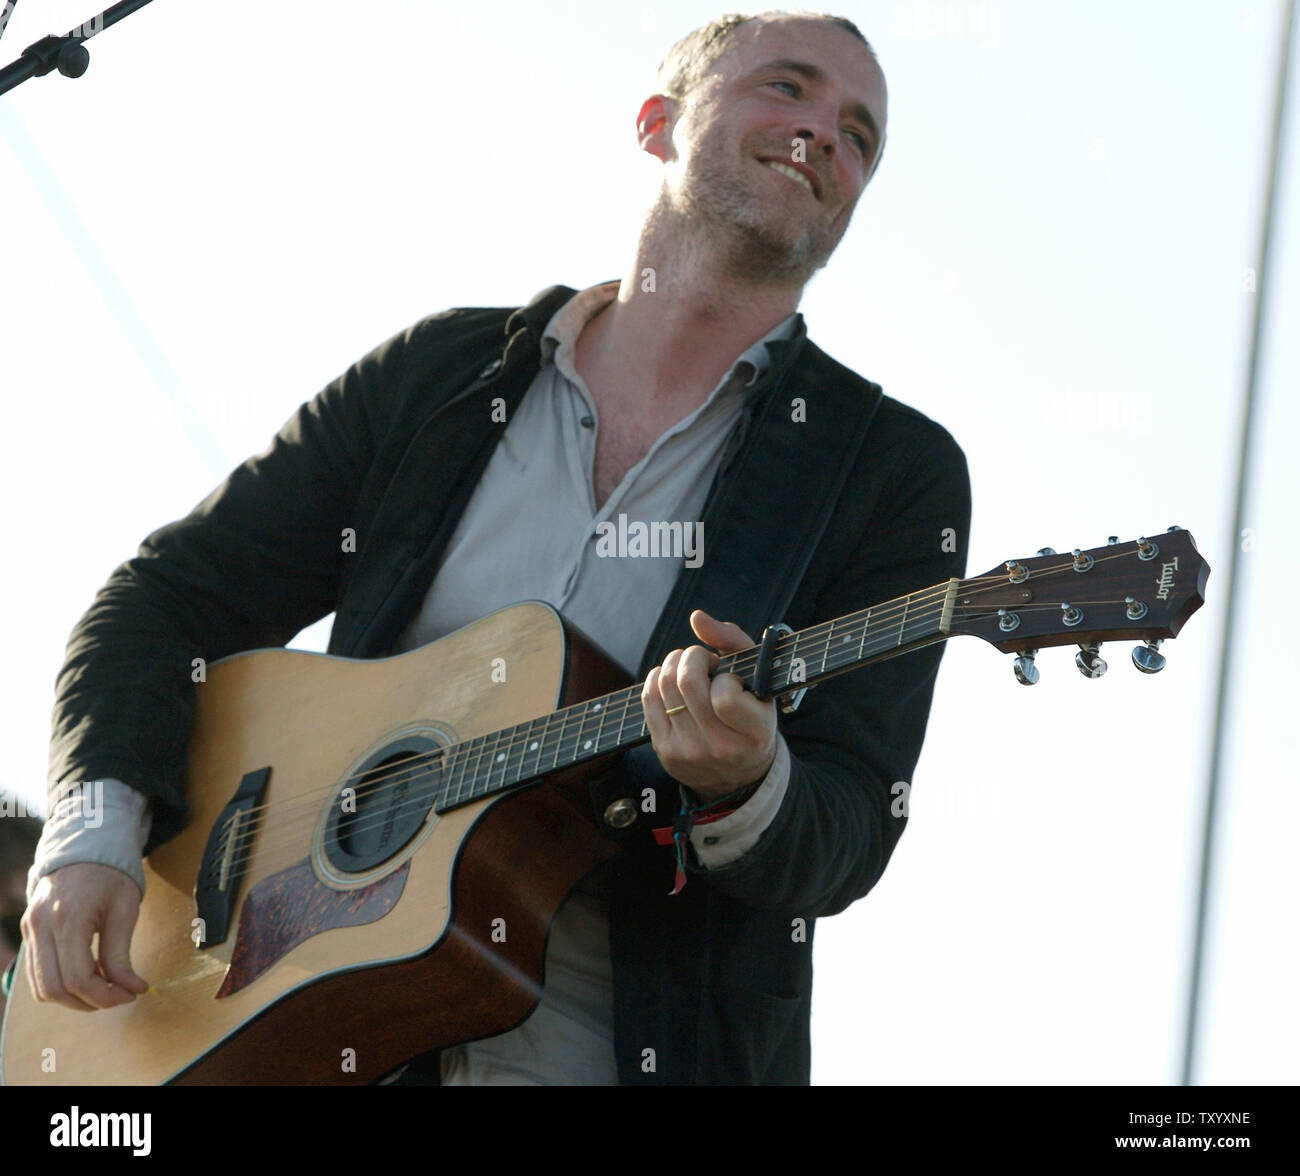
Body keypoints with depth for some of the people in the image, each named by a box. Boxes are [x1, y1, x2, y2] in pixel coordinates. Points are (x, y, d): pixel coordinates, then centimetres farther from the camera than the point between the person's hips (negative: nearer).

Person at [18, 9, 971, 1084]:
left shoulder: (901, 472, 4)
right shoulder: (438, 371, 12)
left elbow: (846, 839, -2)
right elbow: (175, 595, 15)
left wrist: (740, 792, -26)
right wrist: (99, 824, -3)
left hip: (636, 1049, -1)